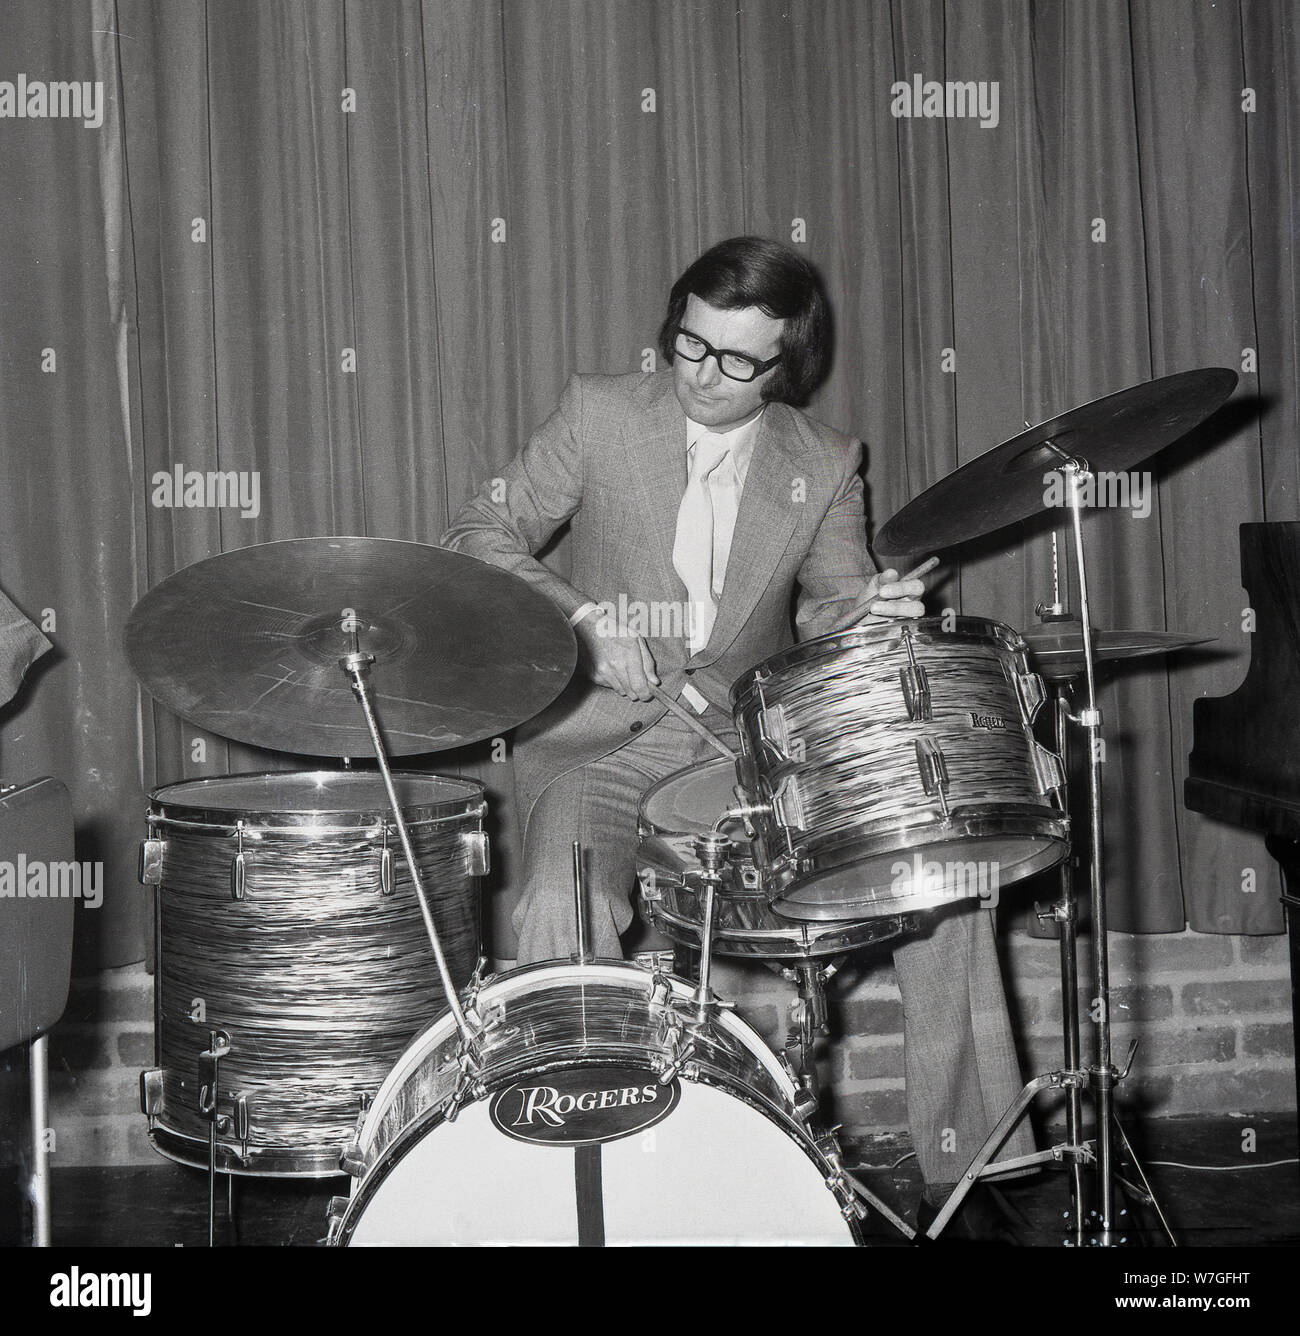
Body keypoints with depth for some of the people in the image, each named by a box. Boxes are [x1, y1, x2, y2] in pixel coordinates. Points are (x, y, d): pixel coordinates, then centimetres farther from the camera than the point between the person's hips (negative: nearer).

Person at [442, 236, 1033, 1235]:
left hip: (756, 738, 3)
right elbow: (481, 536, -1)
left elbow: (826, 605, 7)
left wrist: (863, 609, -19)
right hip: (601, 735, -2)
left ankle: (966, 1164, 1)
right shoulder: (599, 415, -1)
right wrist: (582, 616, -20)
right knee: (565, 910, -32)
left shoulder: (825, 465, 4)